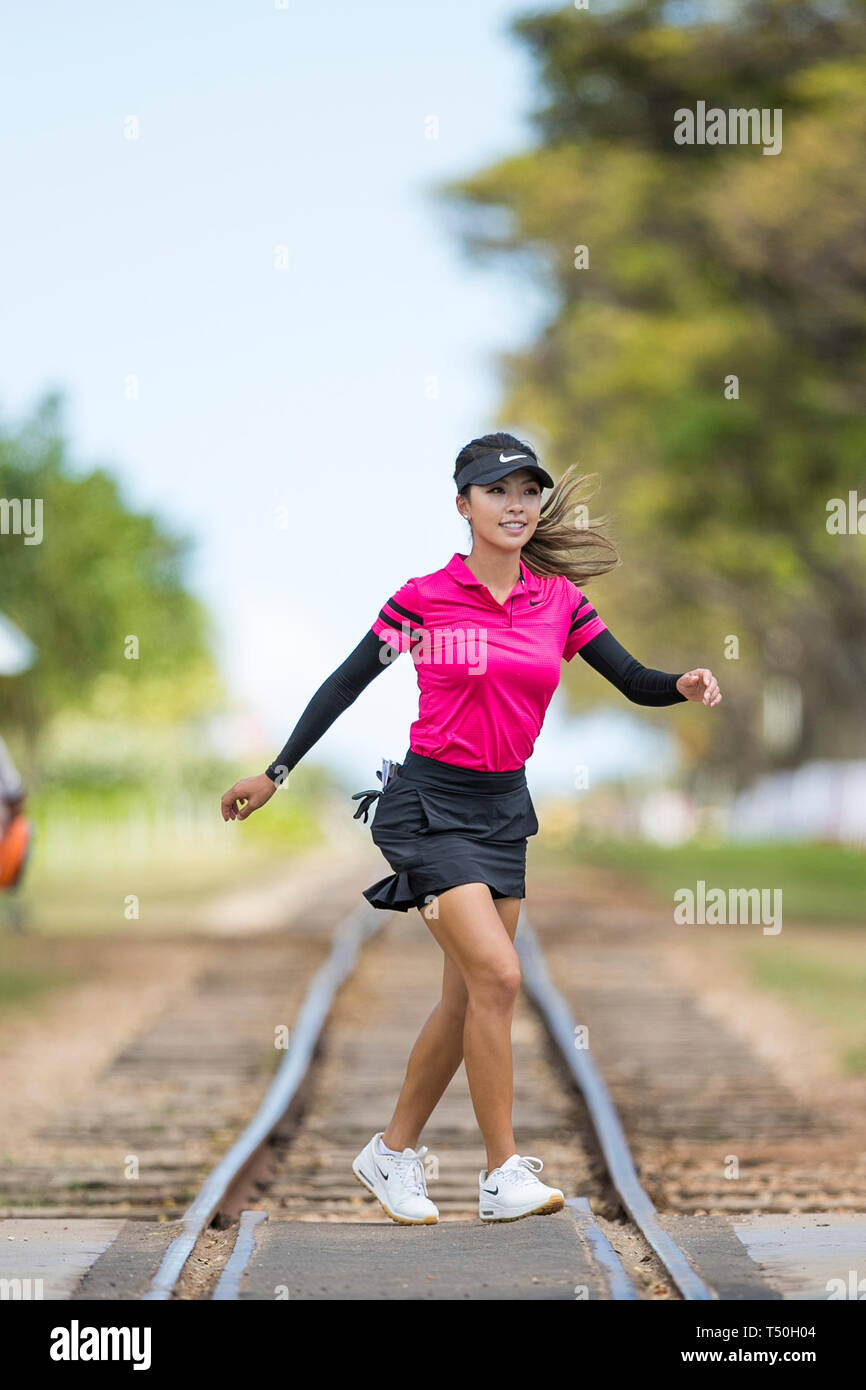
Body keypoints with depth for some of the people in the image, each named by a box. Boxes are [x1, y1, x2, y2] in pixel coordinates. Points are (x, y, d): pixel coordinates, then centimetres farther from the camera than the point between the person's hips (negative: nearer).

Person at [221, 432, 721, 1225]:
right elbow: (346, 684, 0)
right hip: (430, 804, -5)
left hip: (504, 807, 5)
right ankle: (503, 1175, -9)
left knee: (467, 998, 8)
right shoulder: (425, 598, -8)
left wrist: (685, 686, -20)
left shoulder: (560, 600, 3)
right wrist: (276, 773, 2)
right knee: (497, 975, -17)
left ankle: (393, 1153, 25)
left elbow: (635, 683, 2)